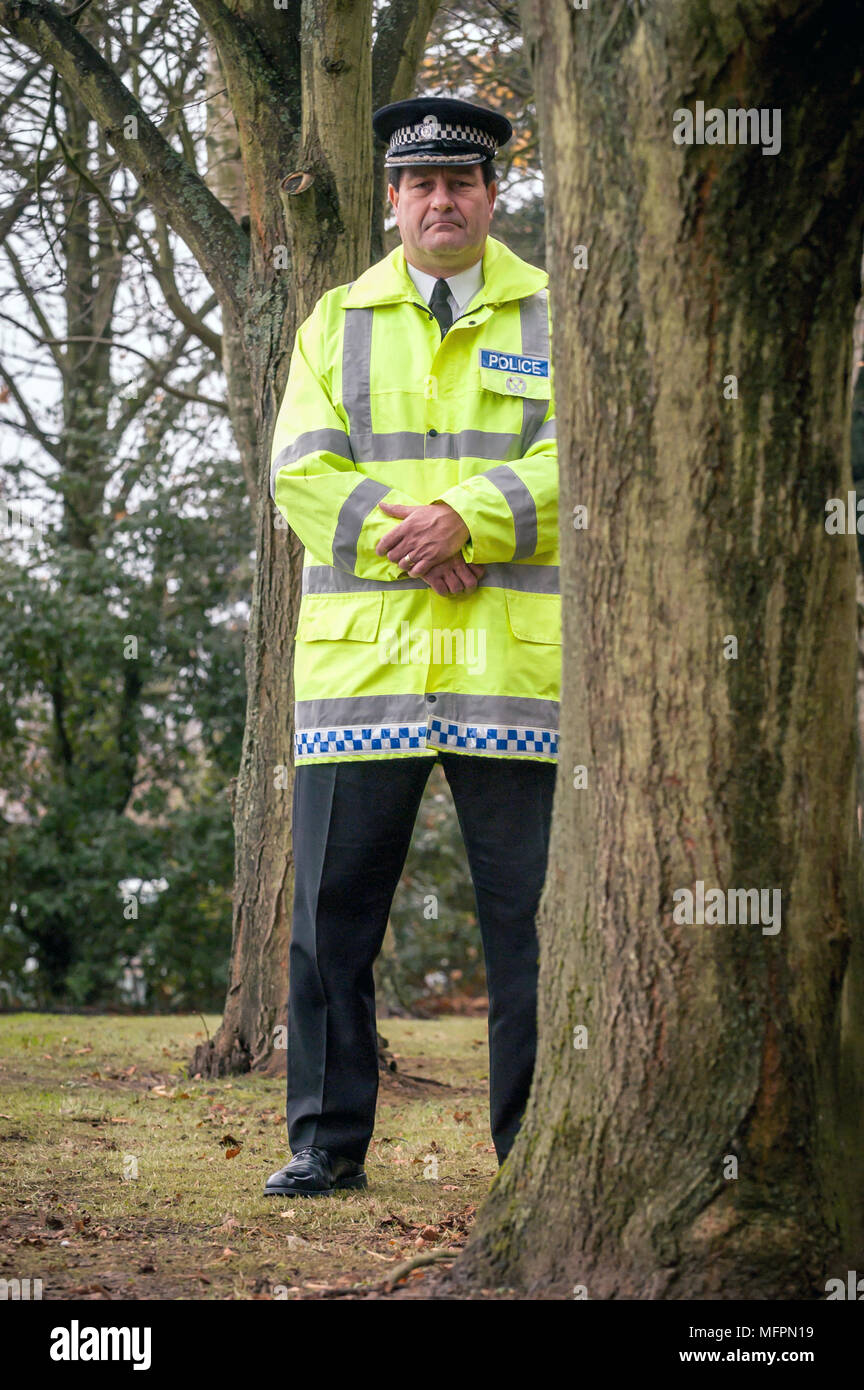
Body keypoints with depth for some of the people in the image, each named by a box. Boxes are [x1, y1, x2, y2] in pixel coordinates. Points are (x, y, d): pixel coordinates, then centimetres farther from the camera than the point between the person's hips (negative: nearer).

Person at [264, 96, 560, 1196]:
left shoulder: (555, 317, 10)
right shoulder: (337, 321, 14)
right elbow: (301, 473, 3)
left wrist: (467, 521, -17)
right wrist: (407, 542, -12)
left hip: (513, 658, -1)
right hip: (361, 654, 1)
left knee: (528, 917, 0)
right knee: (333, 911, 1)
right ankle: (328, 1141, 9)